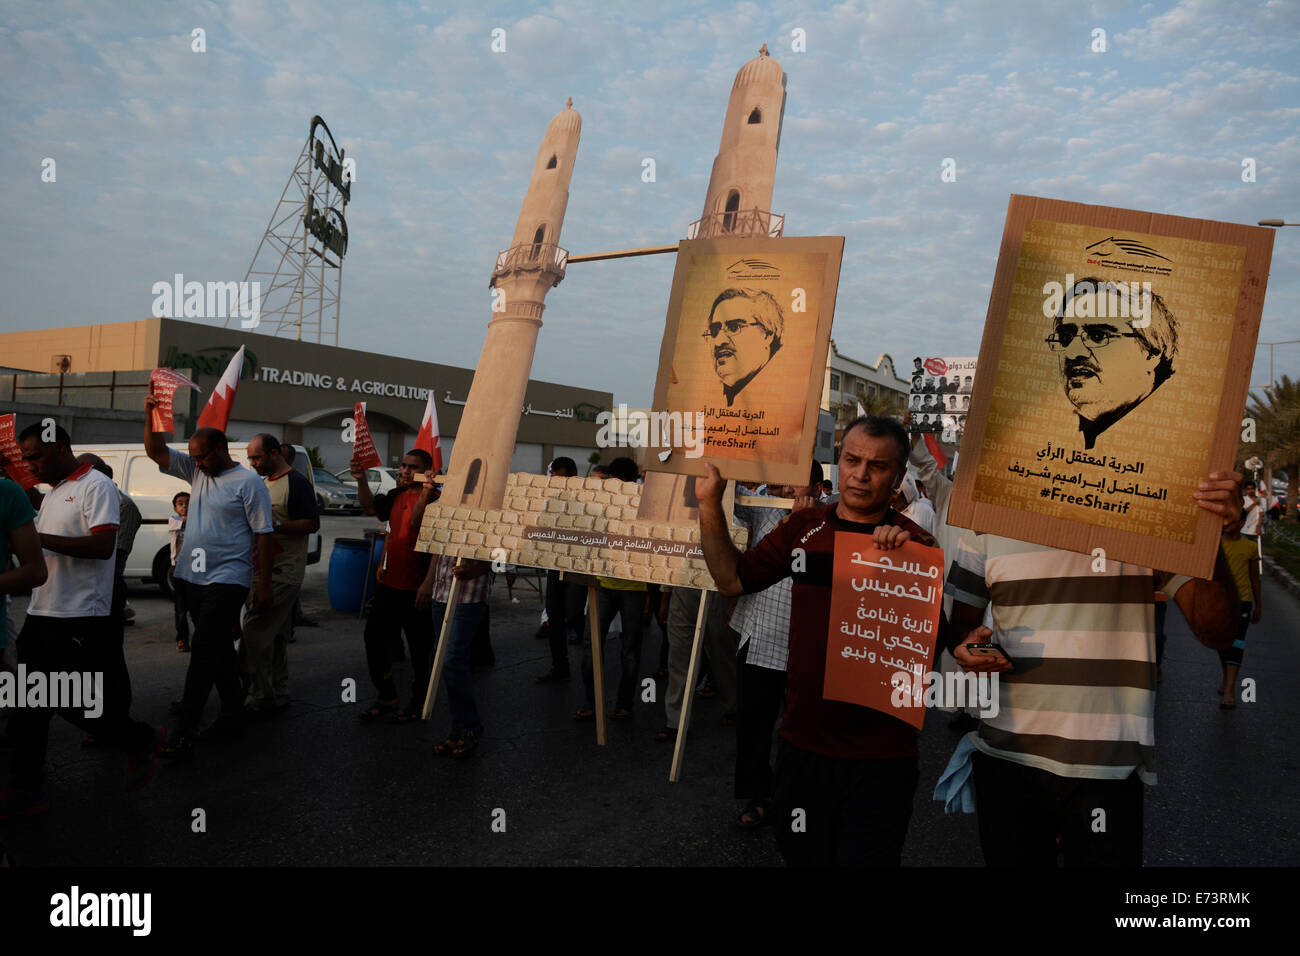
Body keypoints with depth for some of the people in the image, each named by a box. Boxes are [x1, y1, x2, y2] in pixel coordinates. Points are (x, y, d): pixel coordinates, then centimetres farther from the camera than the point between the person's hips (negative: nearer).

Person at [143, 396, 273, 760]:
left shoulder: (248, 483, -9)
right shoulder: (196, 471, 11)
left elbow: (263, 535, -10)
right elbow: (156, 451, 11)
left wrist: (264, 585, -13)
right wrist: (151, 415, -6)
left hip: (227, 580, -7)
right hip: (193, 578, 8)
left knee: (203, 651, -12)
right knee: (219, 649, 14)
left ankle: (184, 735, -12)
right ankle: (232, 717, 24)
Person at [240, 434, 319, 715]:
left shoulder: (297, 484, -11)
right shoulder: (264, 483, 18)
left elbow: (313, 524, -17)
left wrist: (275, 525, -24)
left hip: (283, 573, -9)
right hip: (265, 570, 9)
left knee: (255, 631, -12)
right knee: (275, 636, 13)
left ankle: (260, 698, -6)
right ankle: (278, 695, 20)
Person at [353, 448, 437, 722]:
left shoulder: (435, 500, -14)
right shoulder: (397, 495, 12)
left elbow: (417, 525, -27)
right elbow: (370, 507, 9)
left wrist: (425, 493, -38)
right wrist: (361, 480, -4)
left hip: (416, 587, -8)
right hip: (389, 583, 8)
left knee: (419, 648, 6)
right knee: (374, 638, 13)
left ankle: (418, 702, 21)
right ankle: (386, 697, 27)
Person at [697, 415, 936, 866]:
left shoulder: (914, 543, -7)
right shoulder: (805, 527, 3)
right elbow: (732, 579, 8)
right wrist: (710, 503, -1)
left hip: (879, 760, -3)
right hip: (803, 745, 4)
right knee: (804, 857, 18)